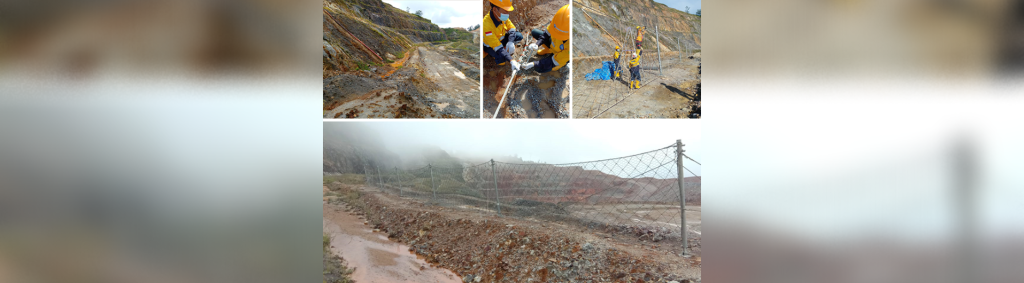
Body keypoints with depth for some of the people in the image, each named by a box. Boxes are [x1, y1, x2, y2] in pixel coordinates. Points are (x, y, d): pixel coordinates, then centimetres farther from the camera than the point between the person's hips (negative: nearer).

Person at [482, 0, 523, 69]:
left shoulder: (502, 16, -19)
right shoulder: (487, 24, -39)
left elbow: (511, 28, -6)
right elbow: (497, 47, -39)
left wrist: (511, 42, -27)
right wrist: (511, 60, -45)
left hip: (501, 38, 6)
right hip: (490, 45, -6)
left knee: (519, 36, -15)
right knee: (501, 58, -32)